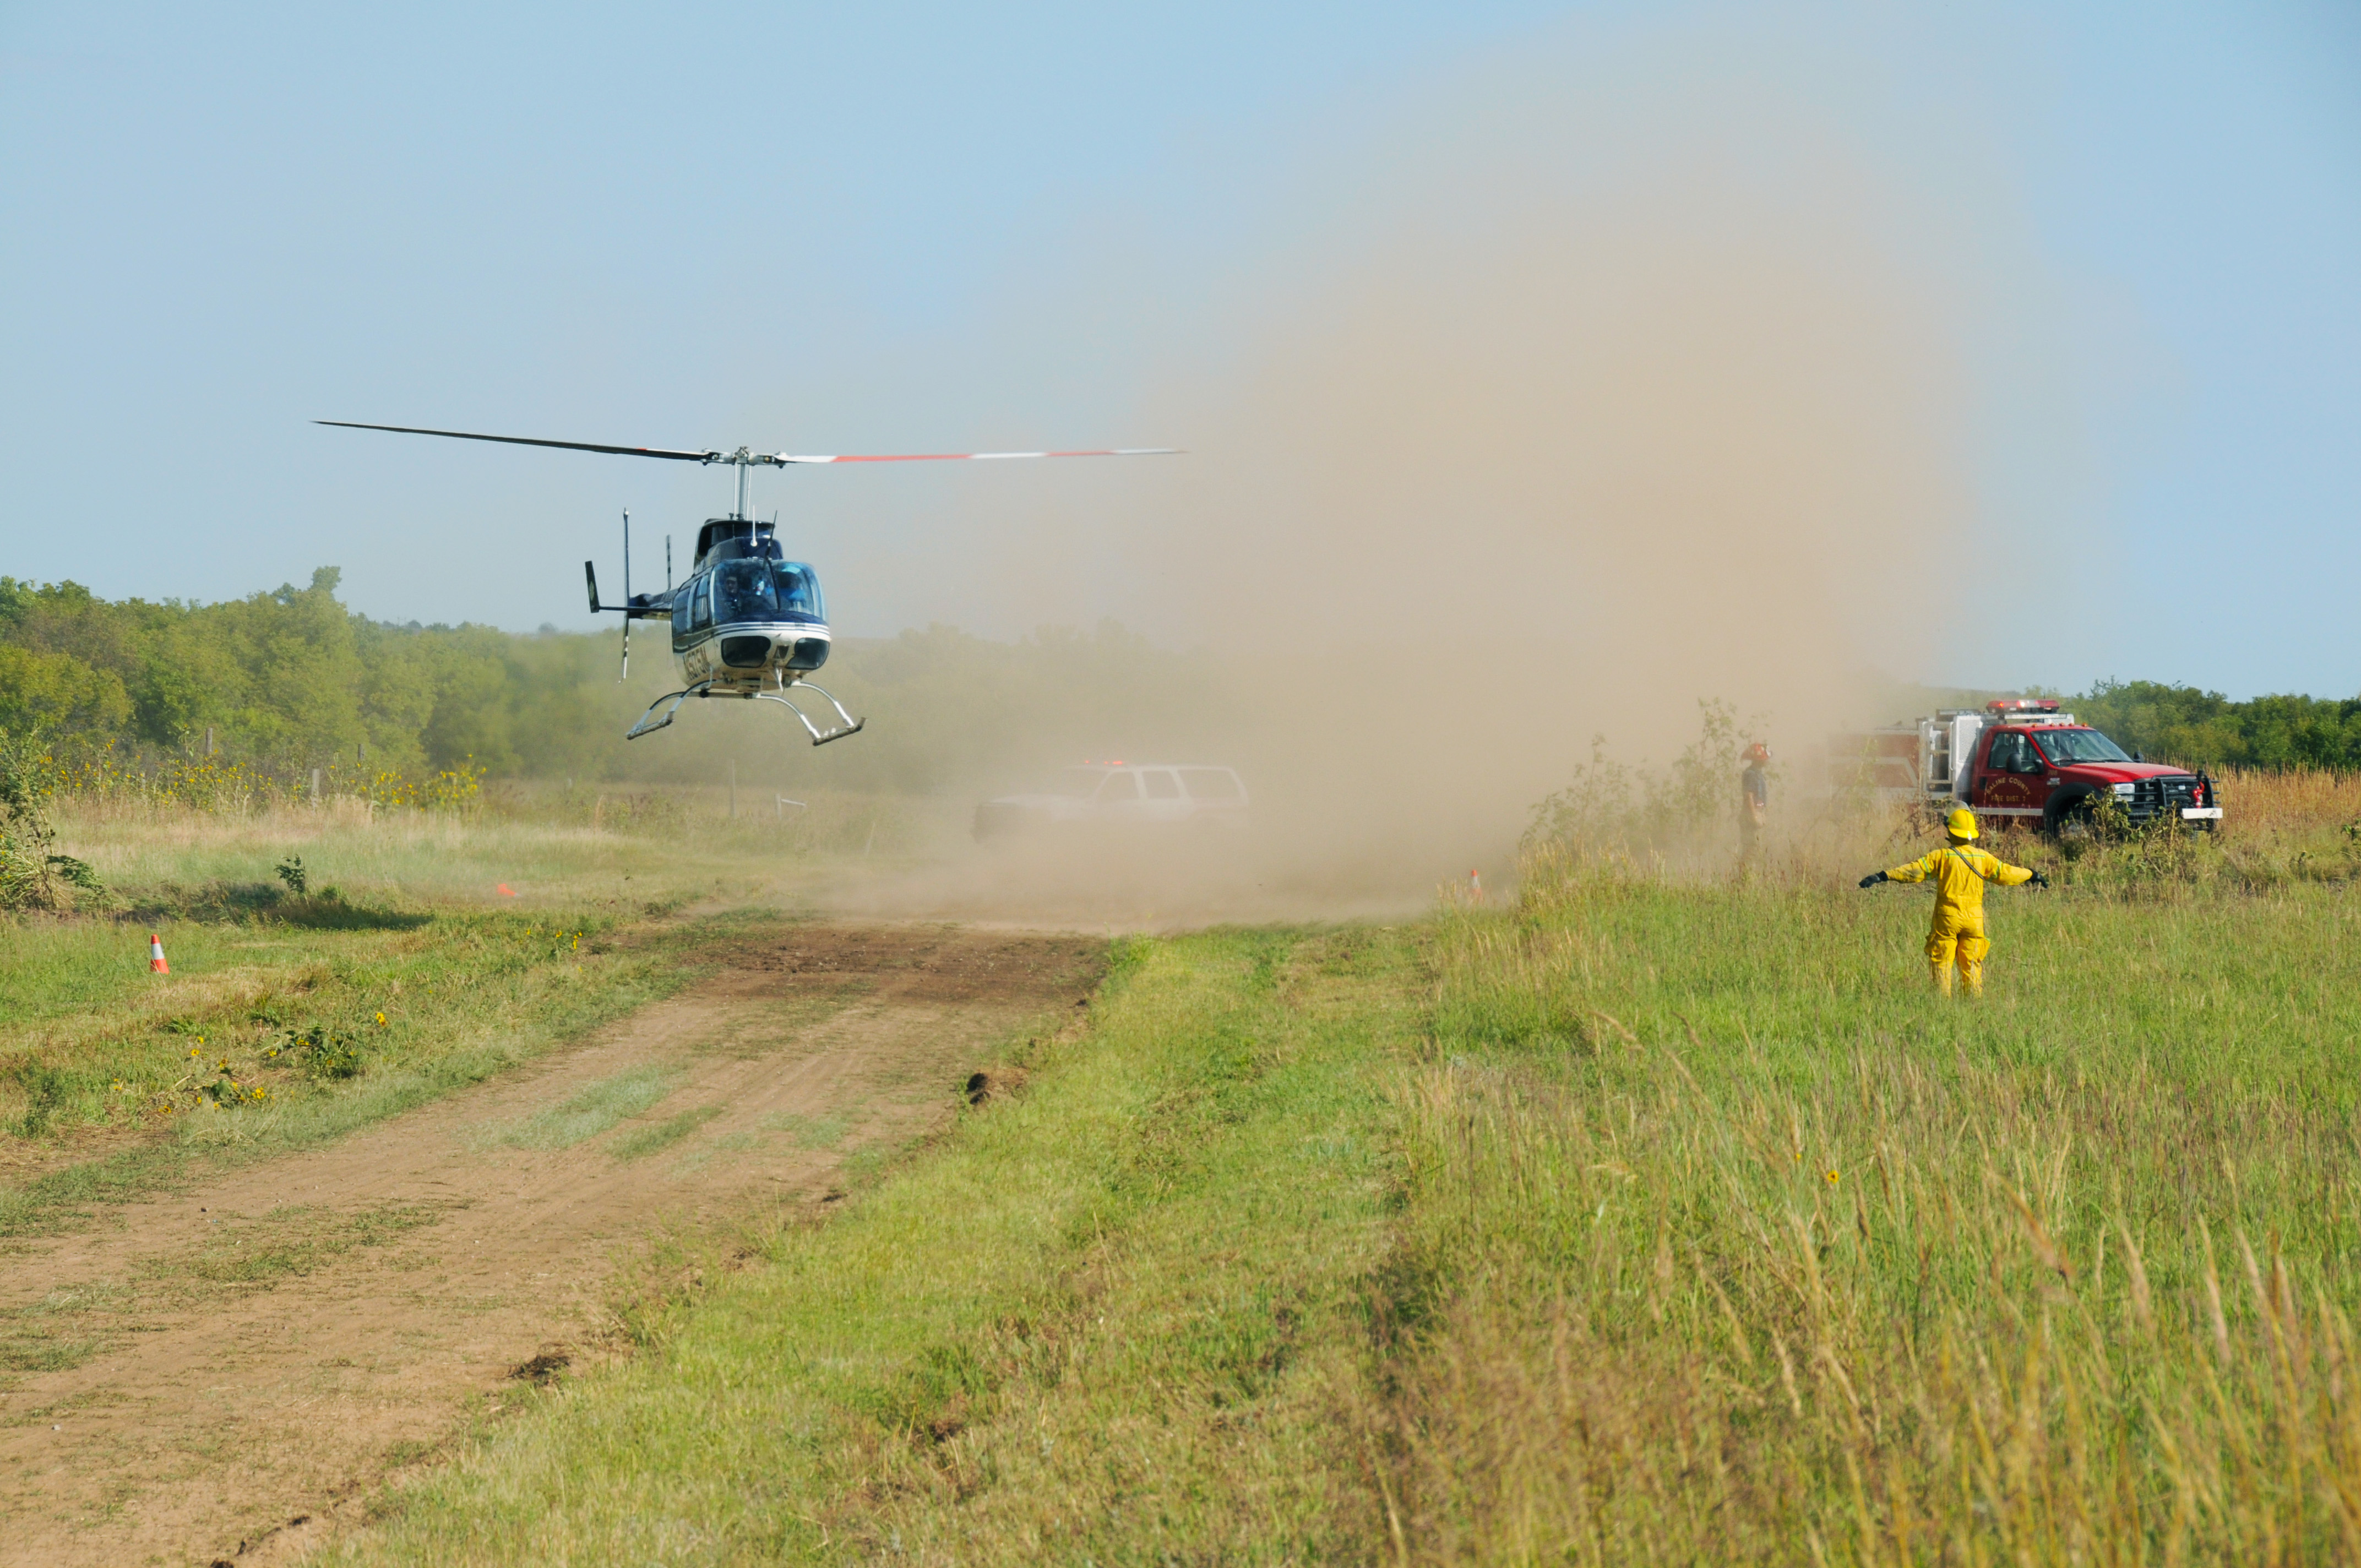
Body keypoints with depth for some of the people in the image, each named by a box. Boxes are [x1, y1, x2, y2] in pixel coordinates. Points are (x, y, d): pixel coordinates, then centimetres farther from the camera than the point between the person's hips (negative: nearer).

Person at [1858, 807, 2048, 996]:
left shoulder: (1942, 856, -8)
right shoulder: (1983, 857, 2)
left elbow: (1915, 870, -14)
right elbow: (2006, 873, 12)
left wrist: (1883, 876, -14)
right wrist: (2032, 876, 29)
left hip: (1947, 917, -3)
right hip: (1974, 918, 3)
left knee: (1942, 963, 3)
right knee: (1972, 965, 10)